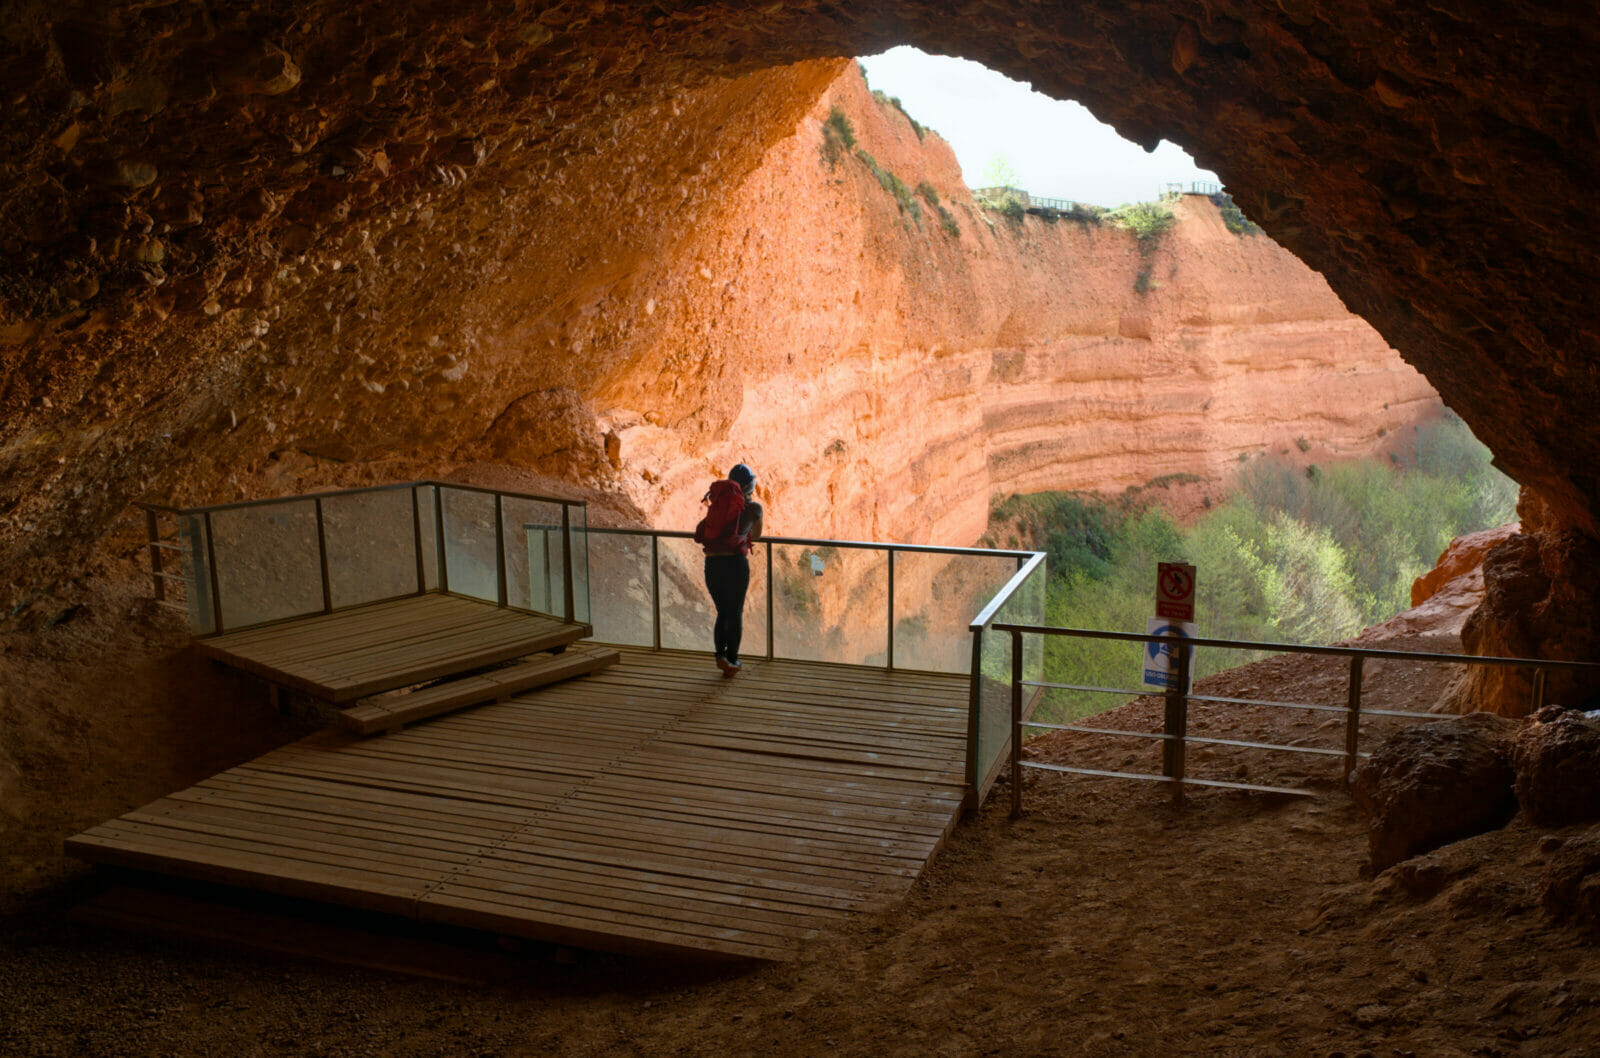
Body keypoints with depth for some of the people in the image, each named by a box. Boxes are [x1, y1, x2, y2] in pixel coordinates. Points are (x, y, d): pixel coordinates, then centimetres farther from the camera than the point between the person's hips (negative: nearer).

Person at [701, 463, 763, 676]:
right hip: (736, 562, -3)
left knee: (722, 612, 17)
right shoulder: (754, 508, 4)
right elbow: (756, 536, 21)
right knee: (735, 613, 12)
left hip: (712, 562, 3)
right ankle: (732, 660, 14)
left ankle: (720, 655, 2)